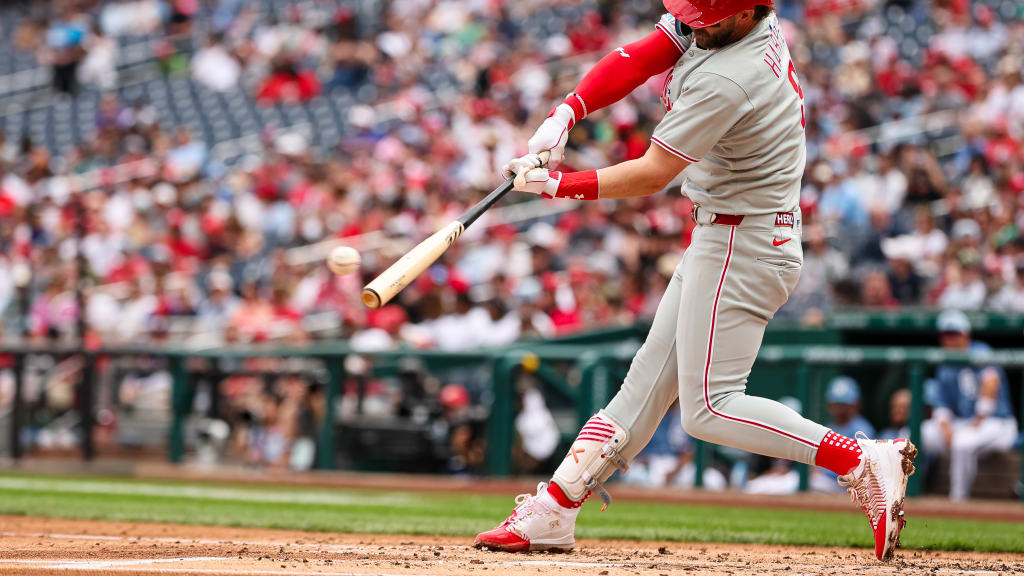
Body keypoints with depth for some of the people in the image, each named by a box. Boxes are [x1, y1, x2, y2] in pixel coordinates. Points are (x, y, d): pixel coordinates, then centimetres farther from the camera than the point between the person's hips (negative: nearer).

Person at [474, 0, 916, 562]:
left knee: (709, 407, -9)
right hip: (718, 237, 10)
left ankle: (864, 461, -13)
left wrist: (559, 186, -12)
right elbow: (635, 59, 1)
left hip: (743, 247, -10)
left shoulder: (726, 80, -27)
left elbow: (652, 175, -21)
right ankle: (551, 514, 17)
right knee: (650, 377, 12)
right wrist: (566, 112, -13)